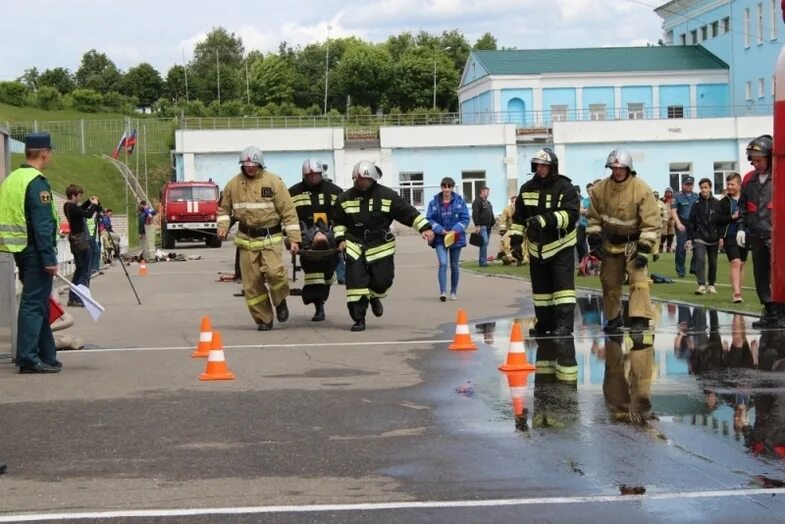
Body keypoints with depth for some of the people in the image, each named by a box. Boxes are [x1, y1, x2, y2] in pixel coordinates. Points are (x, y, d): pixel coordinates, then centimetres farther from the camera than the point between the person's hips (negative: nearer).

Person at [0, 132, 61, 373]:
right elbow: (42, 225, -20)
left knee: (39, 304, 16)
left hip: (20, 251, 9)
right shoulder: (37, 183, -16)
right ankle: (28, 358, -6)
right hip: (35, 252, -9)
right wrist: (49, 259, -20)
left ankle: (46, 355, 22)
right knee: (34, 304, -6)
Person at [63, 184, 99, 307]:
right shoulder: (72, 208, -19)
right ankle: (77, 299, -9)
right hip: (82, 242, -10)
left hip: (76, 242, 10)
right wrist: (94, 204, -11)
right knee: (85, 272, -6)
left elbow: (80, 210, 27)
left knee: (79, 270, 16)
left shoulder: (68, 206, 10)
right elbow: (88, 215, -27)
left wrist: (89, 202, 14)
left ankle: (73, 297, 16)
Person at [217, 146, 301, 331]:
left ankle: (280, 301, 7)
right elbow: (224, 209, 18)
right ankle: (264, 320, 14)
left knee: (274, 271, -23)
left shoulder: (273, 182, -4)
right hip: (246, 239, 3)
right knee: (252, 283, 1)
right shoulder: (233, 184, 5)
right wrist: (223, 226, -2)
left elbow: (288, 211, -4)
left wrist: (295, 239, -8)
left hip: (270, 237, -3)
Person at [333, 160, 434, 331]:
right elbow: (339, 221, 16)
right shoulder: (345, 198, 2)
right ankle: (359, 319, 2)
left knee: (382, 281, -2)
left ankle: (374, 297, 35)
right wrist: (340, 239, 3)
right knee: (355, 282, -8)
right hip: (355, 246, 1)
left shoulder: (387, 196, -5)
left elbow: (409, 213, -4)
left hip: (381, 246, -1)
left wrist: (425, 227, -13)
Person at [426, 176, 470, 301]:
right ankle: (442, 291, -20)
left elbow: (465, 219, -4)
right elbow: (429, 219, -4)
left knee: (454, 266, 11)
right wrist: (441, 230, -16)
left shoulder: (460, 201, -2)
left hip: (456, 238, 1)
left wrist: (455, 230, -17)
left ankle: (453, 292, 23)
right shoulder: (434, 203, -3)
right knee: (443, 263, -17)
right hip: (440, 238, -1)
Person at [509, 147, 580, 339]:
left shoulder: (565, 188, -13)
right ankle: (545, 323, 24)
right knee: (541, 287, 12)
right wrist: (516, 240, 4)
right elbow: (519, 217, 11)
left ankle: (565, 323, -14)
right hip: (537, 246, 6)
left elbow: (570, 214, -25)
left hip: (561, 246, -5)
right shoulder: (527, 189, 3)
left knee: (563, 284, -13)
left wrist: (545, 220, -35)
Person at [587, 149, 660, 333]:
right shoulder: (600, 189, -8)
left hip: (634, 243, -4)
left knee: (638, 280, -17)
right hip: (611, 243, 4)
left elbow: (651, 223, -18)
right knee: (609, 282, 11)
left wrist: (644, 249, -21)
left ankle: (640, 319, -16)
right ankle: (613, 318, 28)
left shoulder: (642, 190, -19)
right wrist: (594, 241, -3)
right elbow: (594, 217, 4)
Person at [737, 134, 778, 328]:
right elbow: (743, 206, 19)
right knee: (761, 276, 9)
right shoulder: (749, 179, 11)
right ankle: (770, 312, 17)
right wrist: (741, 227, 11)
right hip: (756, 235, 6)